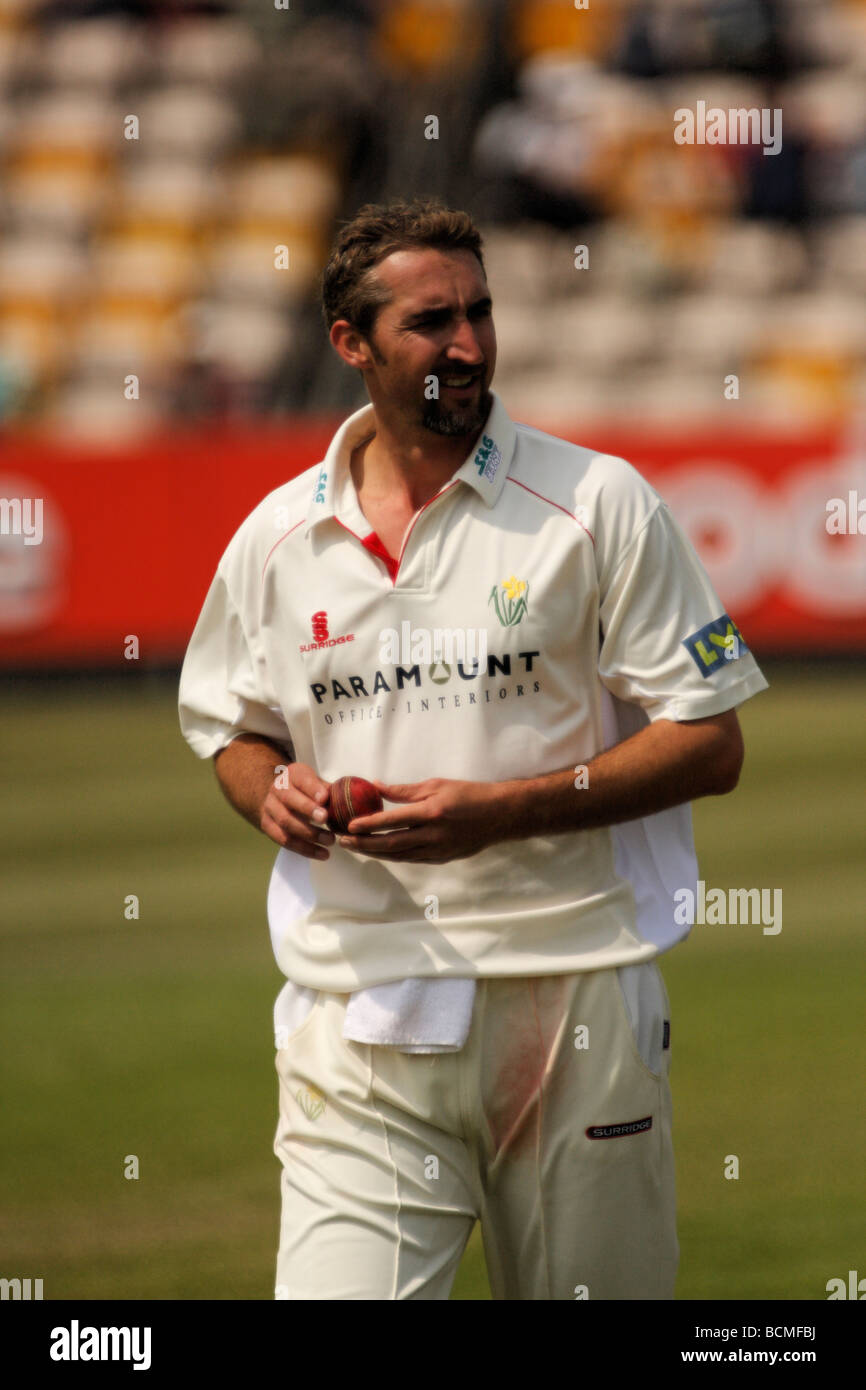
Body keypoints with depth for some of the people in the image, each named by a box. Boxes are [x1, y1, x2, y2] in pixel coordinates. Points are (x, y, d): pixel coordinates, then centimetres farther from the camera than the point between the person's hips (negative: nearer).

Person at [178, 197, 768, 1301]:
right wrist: (272, 794, -2)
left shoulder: (599, 504, -1)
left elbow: (710, 745, -3)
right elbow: (233, 728, 23)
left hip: (573, 999, -1)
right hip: (358, 1008, 2)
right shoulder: (277, 538, 8)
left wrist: (500, 810, -15)